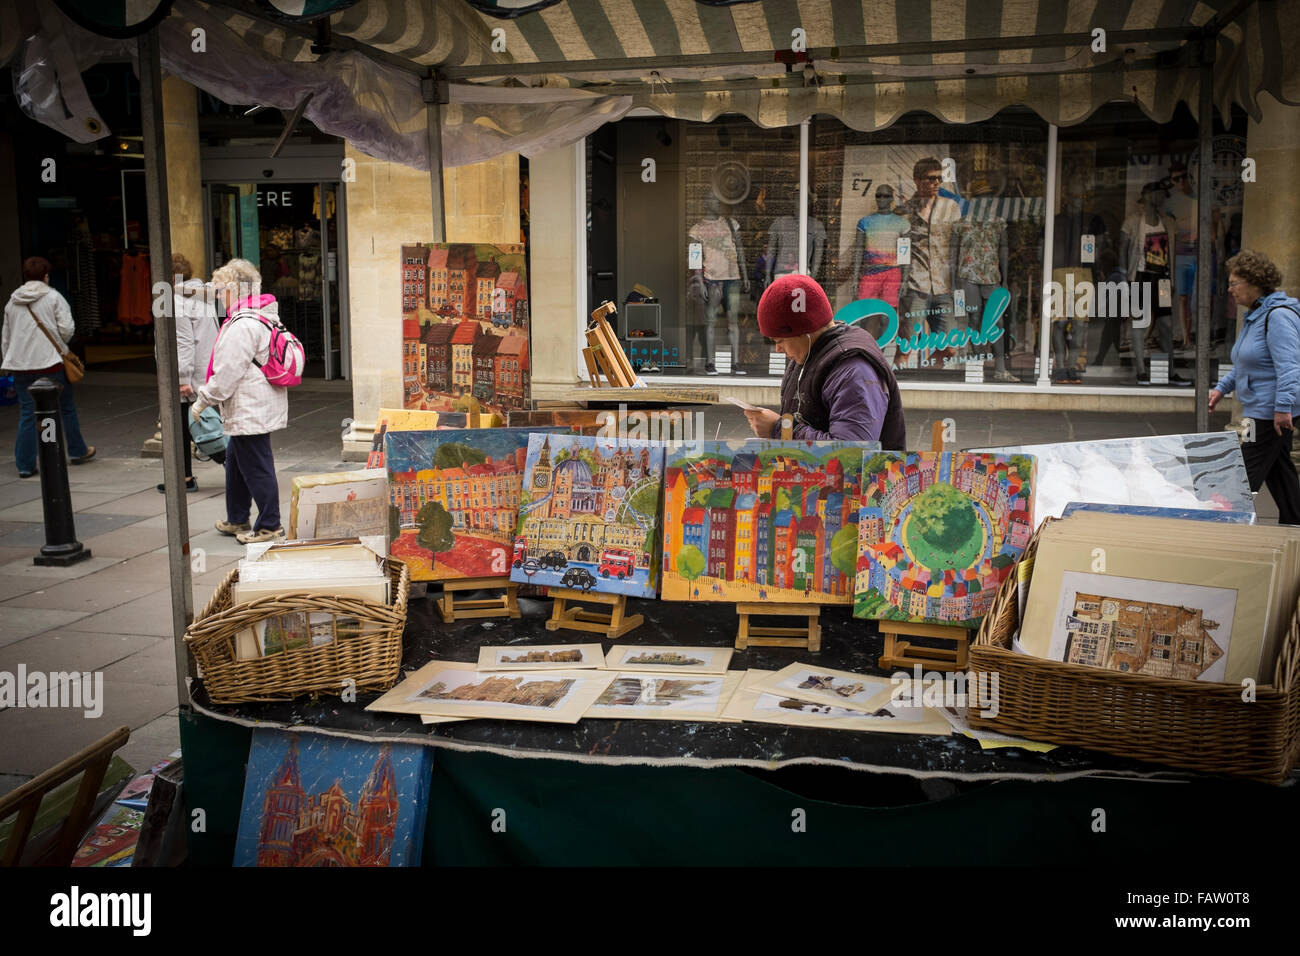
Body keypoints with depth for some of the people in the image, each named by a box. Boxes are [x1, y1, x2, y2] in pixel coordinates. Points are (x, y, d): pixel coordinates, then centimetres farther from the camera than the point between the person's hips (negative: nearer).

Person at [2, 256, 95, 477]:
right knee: (66, 408, 13)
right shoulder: (53, 297, -2)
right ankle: (77, 451, 26)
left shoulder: (12, 303, 12)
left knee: (27, 413, 6)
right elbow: (67, 329, -9)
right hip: (50, 362, -4)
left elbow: (5, 337, 15)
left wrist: (8, 363, 23)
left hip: (21, 366, 4)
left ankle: (25, 465, 4)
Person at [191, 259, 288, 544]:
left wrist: (203, 401, -8)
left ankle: (269, 526, 6)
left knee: (256, 467, -2)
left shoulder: (242, 326, -20)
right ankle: (237, 520, 32)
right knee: (236, 462, 21)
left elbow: (228, 372, -20)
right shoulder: (265, 318, 13)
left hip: (249, 411, -11)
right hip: (253, 409, 11)